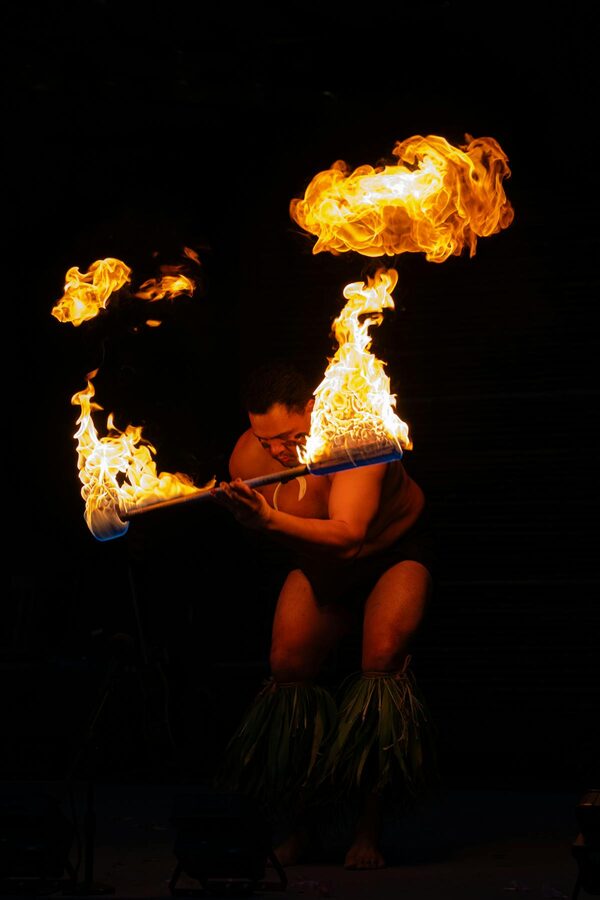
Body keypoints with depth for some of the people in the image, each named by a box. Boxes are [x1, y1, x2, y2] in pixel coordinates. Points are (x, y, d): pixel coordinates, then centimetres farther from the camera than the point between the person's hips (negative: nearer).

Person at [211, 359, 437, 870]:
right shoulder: (247, 458, -20)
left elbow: (349, 537, -49)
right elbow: (256, 524, 5)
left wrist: (272, 520, -59)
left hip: (394, 549, -5)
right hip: (320, 561, 5)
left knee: (383, 654, -26)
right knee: (288, 662, -12)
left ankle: (369, 832, -19)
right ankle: (303, 827, 3)